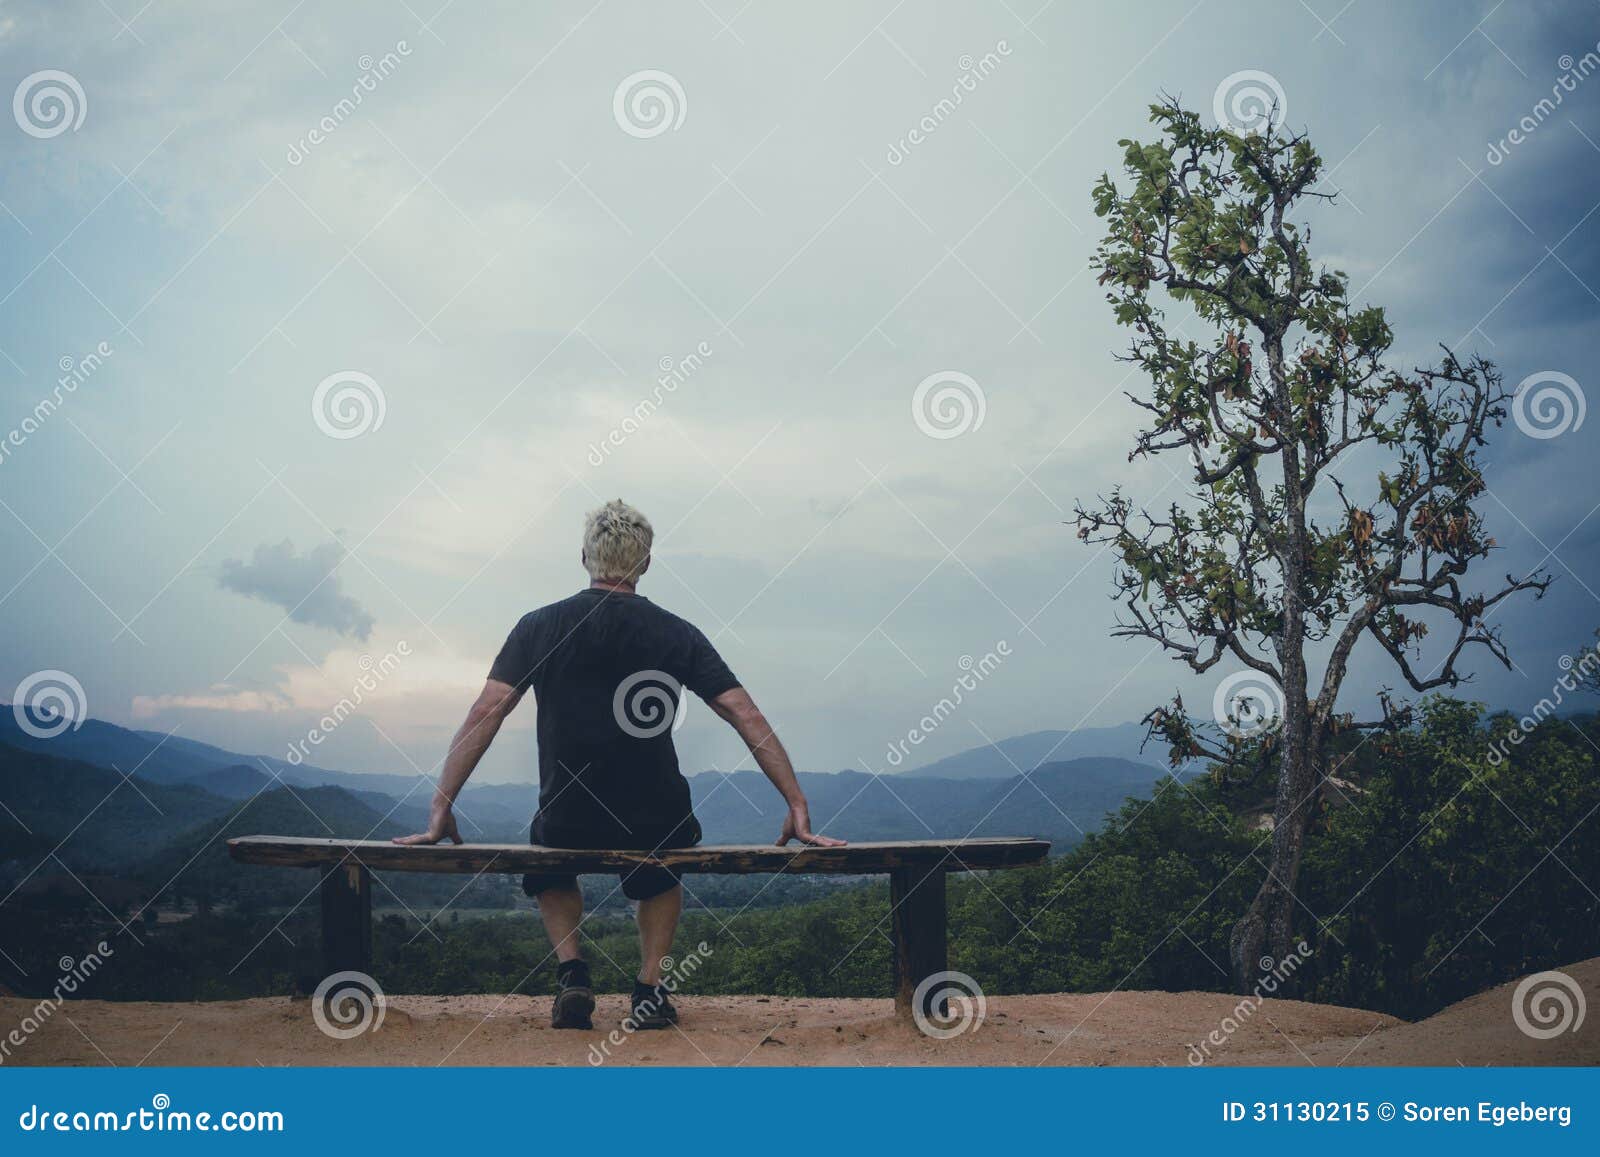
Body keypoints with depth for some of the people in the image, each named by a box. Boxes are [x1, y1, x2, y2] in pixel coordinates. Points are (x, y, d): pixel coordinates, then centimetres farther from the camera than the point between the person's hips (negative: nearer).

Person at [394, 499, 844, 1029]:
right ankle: (650, 986, 18)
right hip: (656, 826, 1)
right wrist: (798, 806, -1)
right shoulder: (677, 633, 1)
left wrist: (440, 808, -3)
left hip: (567, 826, 0)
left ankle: (571, 971, 12)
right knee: (662, 868, 38)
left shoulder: (540, 626, 0)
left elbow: (486, 713, -7)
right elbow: (747, 716, -4)